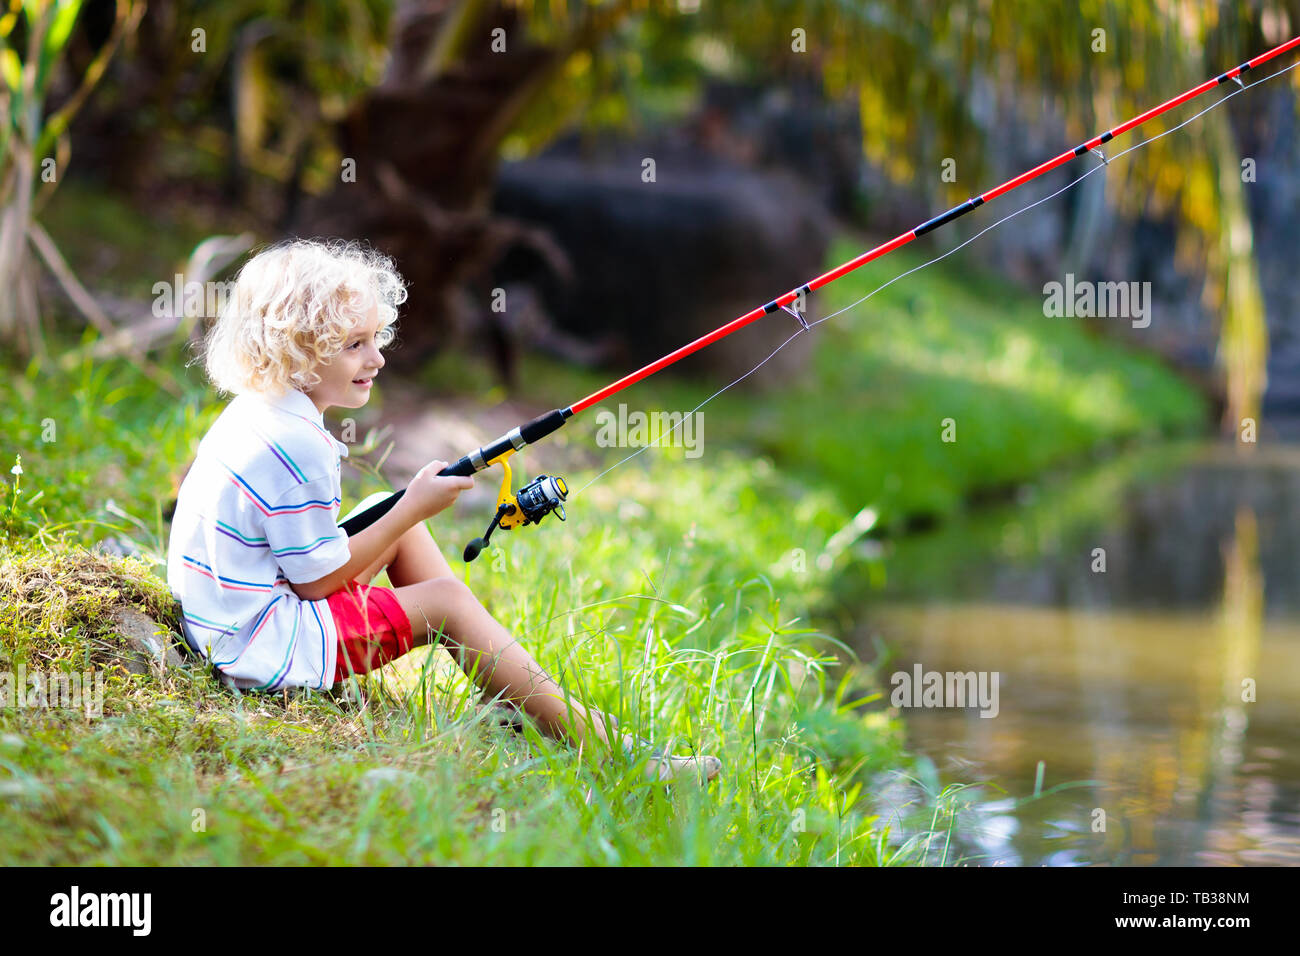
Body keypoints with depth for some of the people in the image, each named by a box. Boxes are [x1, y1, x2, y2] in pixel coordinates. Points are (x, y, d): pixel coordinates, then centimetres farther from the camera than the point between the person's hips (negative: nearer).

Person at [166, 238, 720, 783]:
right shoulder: (296, 446, -24)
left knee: (404, 530, 16)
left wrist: (407, 512, 11)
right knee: (445, 602, -8)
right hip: (264, 647, -10)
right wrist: (414, 508, -11)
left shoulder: (254, 412, 7)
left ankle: (521, 697, 18)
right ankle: (603, 748, -9)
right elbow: (318, 579, -19)